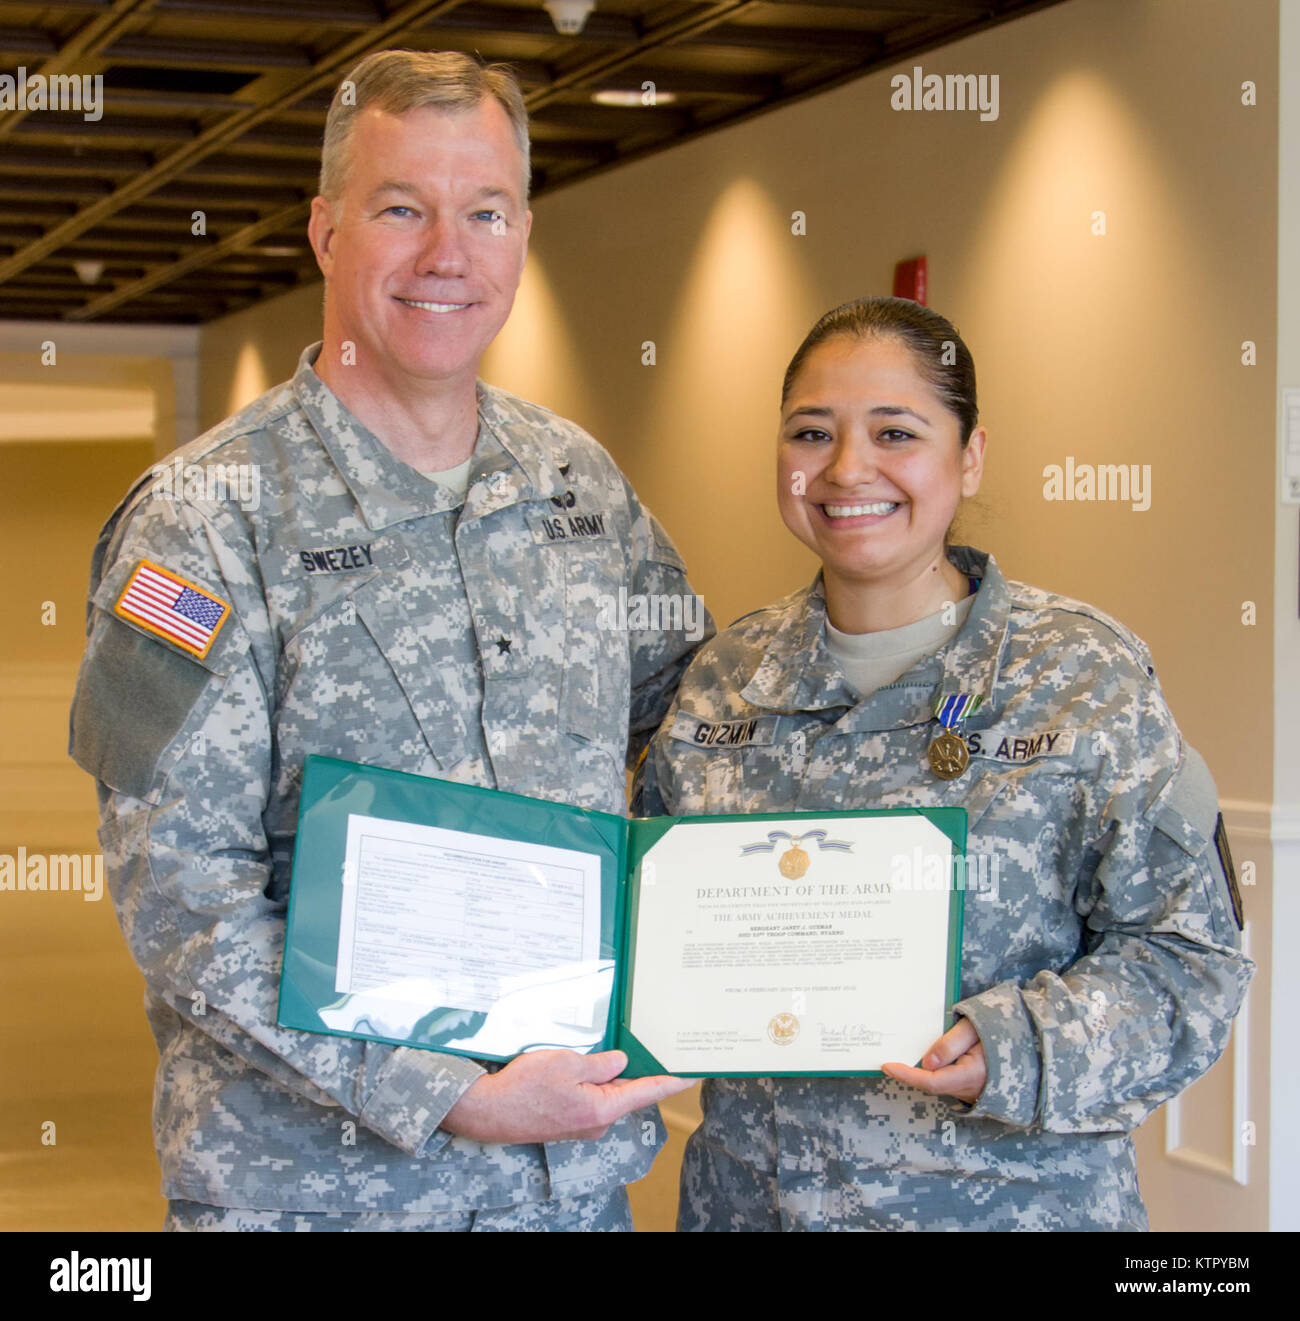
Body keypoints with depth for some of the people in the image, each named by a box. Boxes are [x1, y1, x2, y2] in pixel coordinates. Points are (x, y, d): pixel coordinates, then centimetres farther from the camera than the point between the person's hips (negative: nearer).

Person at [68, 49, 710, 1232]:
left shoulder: (579, 478, 5)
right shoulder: (206, 522, -12)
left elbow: (687, 696, 22)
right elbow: (180, 895, -16)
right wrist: (452, 1101, -22)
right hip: (316, 1181, -4)